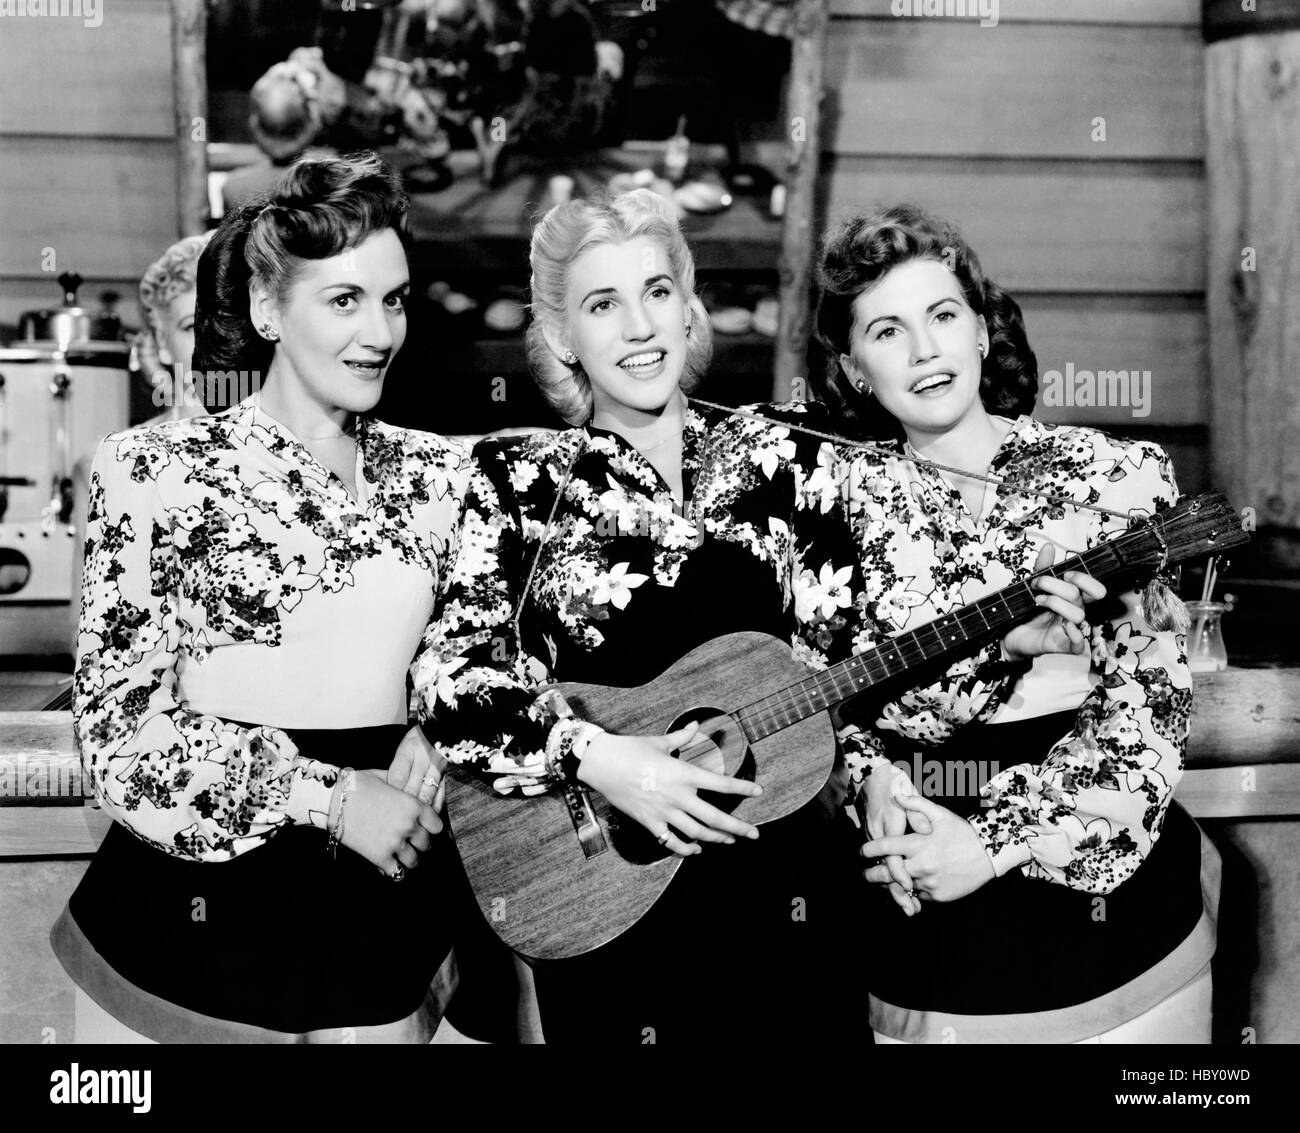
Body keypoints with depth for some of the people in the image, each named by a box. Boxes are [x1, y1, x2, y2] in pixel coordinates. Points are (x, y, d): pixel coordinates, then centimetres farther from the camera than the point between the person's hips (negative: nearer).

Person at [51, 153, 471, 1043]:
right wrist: (329, 795, -14)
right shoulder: (157, 470, -8)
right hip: (198, 913, -3)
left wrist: (429, 738, -6)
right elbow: (122, 725, -10)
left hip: (388, 908, 3)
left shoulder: (439, 476, 3)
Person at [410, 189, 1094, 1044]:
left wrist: (997, 644, -11)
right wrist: (594, 756, -21)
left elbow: (848, 666, 2)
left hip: (795, 886, 2)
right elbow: (449, 678, -10)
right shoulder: (516, 483, -1)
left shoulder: (784, 455, 4)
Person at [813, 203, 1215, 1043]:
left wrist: (995, 840, -17)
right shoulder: (843, 496, 1)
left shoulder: (1113, 476, -6)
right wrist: (870, 777, -12)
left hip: (1105, 898, -1)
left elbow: (1150, 704, -11)